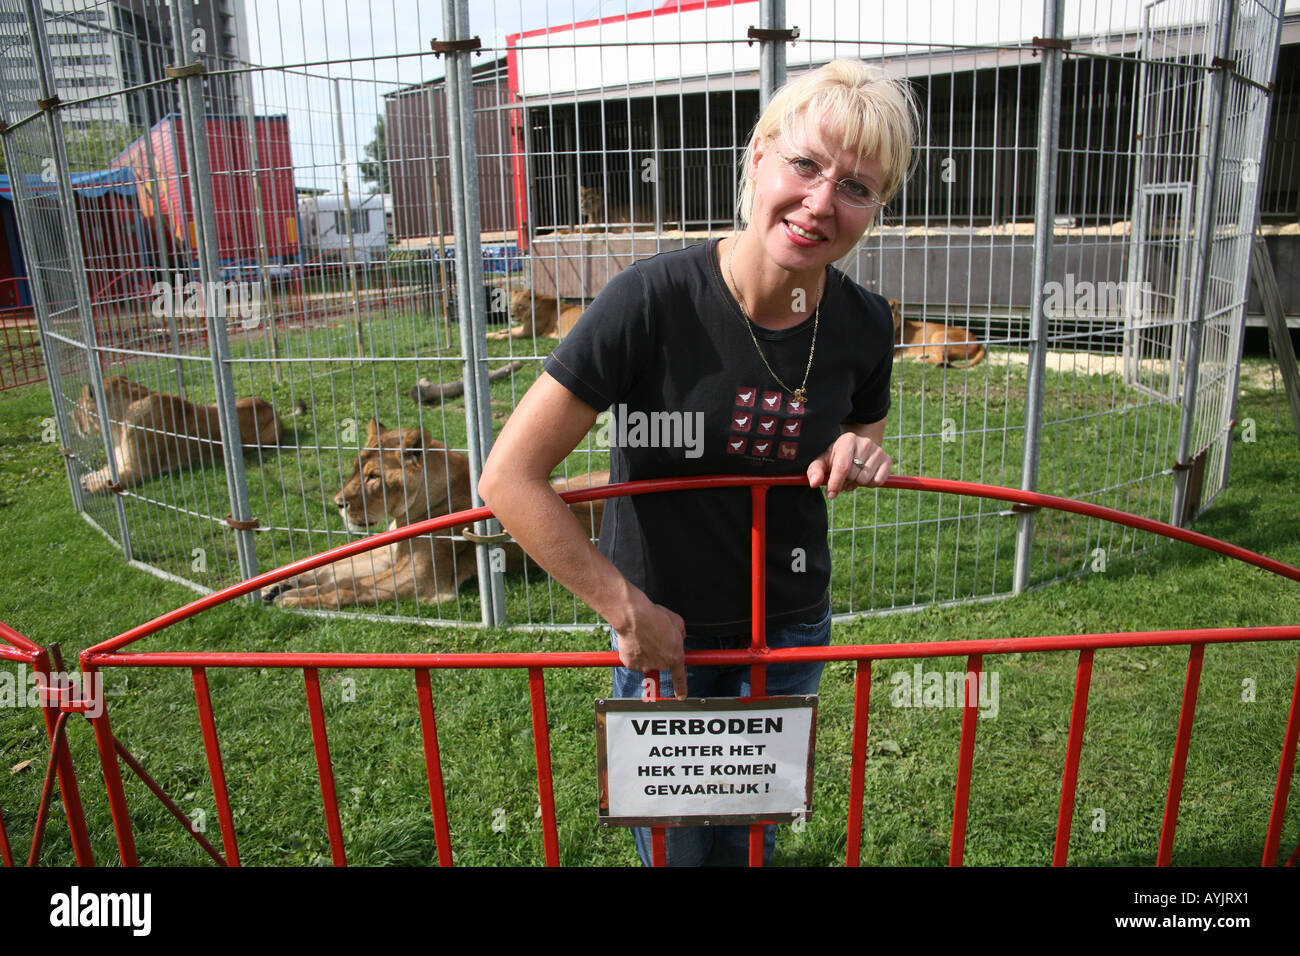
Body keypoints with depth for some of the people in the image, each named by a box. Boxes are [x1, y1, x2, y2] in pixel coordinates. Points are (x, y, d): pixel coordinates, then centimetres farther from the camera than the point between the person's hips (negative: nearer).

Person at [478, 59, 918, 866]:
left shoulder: (865, 325, -10)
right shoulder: (653, 300, -26)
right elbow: (511, 479, -25)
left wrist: (858, 452, -13)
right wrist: (629, 610, -20)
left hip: (791, 625, 4)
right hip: (661, 627, -3)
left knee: (749, 830, 24)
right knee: (674, 840, 18)